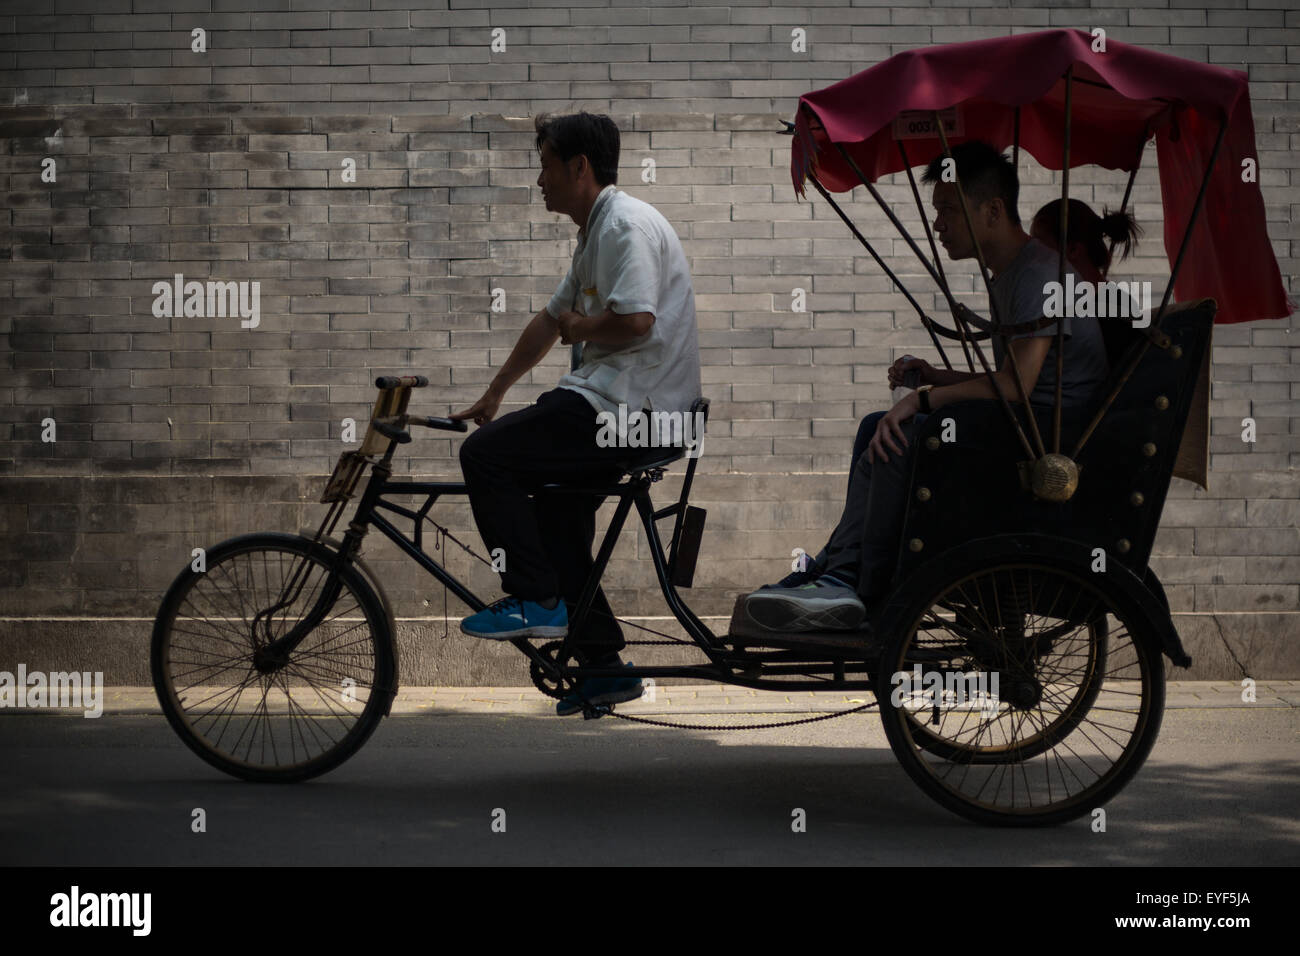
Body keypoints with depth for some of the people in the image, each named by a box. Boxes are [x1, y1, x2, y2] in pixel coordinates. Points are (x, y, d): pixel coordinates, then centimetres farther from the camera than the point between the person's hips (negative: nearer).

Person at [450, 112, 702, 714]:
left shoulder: (625, 224, -14)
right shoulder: (596, 230, 21)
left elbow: (634, 321, -28)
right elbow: (551, 318, 27)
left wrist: (577, 327, -8)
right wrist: (493, 395, 30)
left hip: (631, 408, -11)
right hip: (616, 402, 11)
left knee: (484, 455, -14)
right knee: (556, 512, 16)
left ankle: (534, 600, -9)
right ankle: (605, 668, 21)